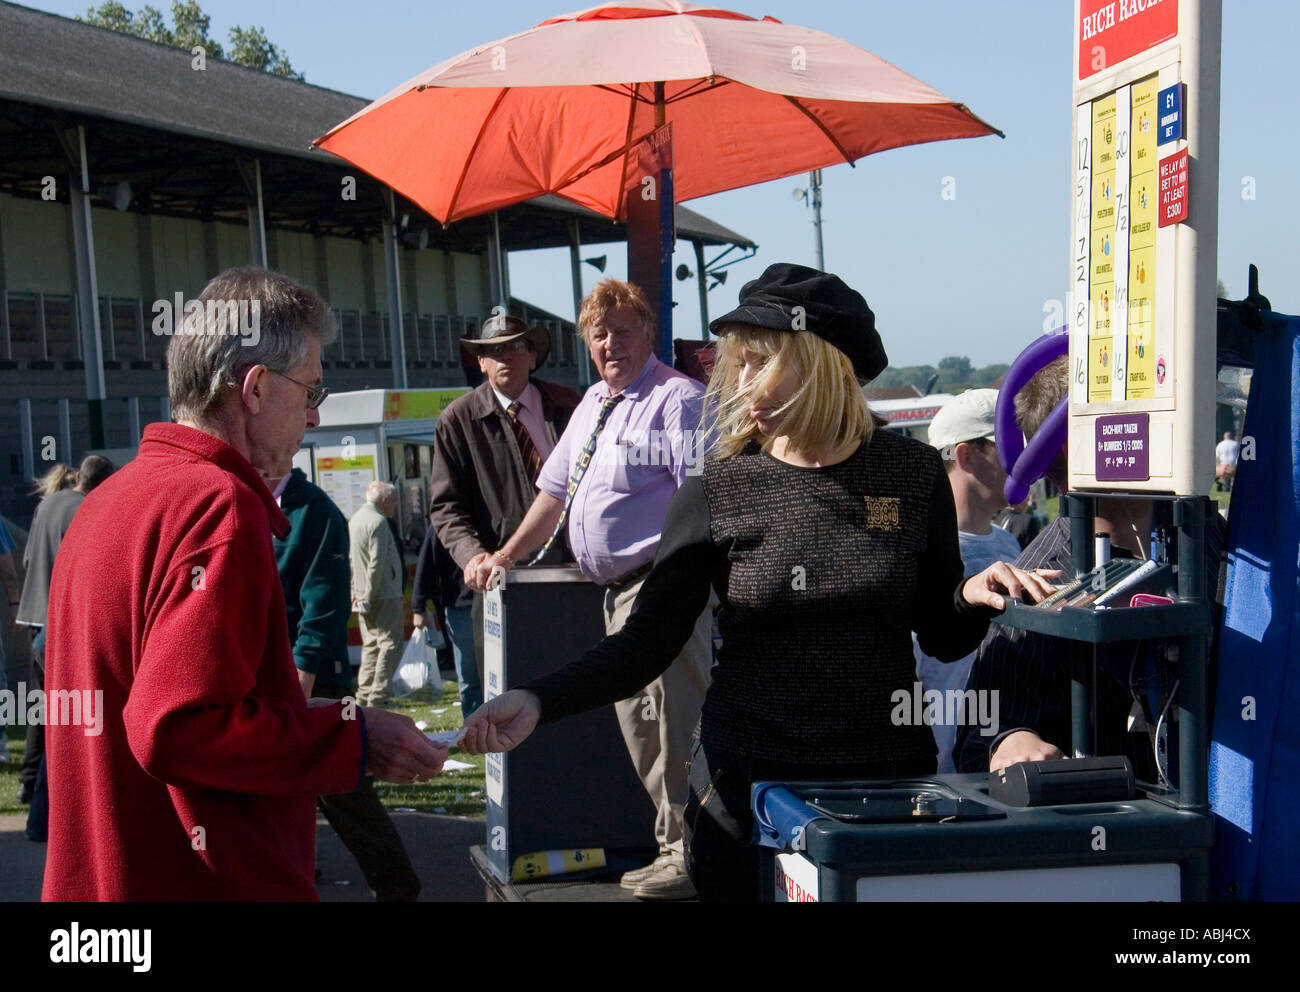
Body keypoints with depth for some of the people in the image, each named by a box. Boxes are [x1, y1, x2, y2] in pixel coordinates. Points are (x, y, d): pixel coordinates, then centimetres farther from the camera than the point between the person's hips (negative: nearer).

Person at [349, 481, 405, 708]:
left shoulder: (355, 519, 15)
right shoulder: (378, 521, -16)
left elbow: (351, 560, 19)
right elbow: (378, 563, -22)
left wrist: (356, 592, 17)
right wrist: (370, 596, -17)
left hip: (363, 595, 9)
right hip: (384, 595, -9)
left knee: (371, 645, 15)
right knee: (390, 645, -5)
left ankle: (364, 694, 17)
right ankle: (378, 696, -8)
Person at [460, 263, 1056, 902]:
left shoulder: (911, 474, 0)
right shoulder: (719, 492, -3)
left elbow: (940, 637, 6)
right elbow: (647, 641, -5)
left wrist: (973, 597, -15)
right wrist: (539, 701, -18)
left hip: (887, 777, 1)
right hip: (748, 781, -1)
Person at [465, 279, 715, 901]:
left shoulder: (677, 399, -8)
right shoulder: (593, 404, 20)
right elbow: (555, 492, 27)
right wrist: (504, 557, 24)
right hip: (617, 590, 10)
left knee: (669, 723, -9)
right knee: (636, 724, 13)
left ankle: (688, 856, 0)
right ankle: (673, 842, 23)